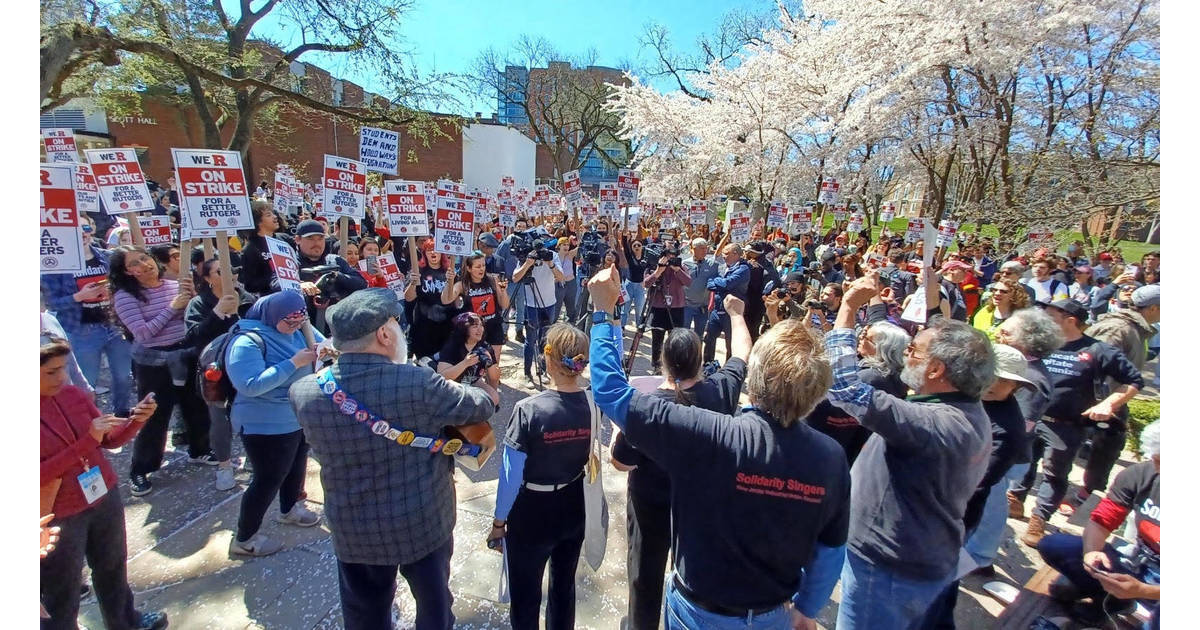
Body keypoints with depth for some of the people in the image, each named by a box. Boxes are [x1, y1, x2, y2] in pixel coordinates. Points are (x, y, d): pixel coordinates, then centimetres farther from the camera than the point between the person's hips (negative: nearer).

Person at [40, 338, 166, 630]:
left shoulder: (72, 393, -6)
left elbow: (110, 440, 1)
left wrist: (138, 419, -16)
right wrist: (87, 440, -27)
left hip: (105, 498, 5)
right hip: (59, 516, -5)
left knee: (112, 566, 25)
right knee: (62, 593, 12)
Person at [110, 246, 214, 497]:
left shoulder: (175, 285, 1)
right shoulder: (124, 296, -10)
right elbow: (143, 334, -18)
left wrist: (192, 297, -16)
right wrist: (172, 308, -21)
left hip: (186, 355, 4)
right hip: (153, 363, -4)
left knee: (197, 407, 15)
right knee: (154, 417, 2)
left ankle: (198, 450, 36)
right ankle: (139, 470, 21)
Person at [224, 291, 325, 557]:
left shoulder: (297, 330, -4)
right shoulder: (247, 342, -24)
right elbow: (251, 385, -32)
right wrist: (293, 363, -33)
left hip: (301, 417, 8)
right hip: (267, 425, -8)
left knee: (296, 467, 26)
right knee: (268, 480, 5)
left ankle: (289, 509, 51)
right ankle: (244, 539, 27)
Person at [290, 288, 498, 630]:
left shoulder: (304, 392, -17)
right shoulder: (418, 383, -27)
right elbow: (482, 404, -13)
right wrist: (490, 393, 9)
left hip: (352, 531, 3)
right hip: (424, 523, -3)